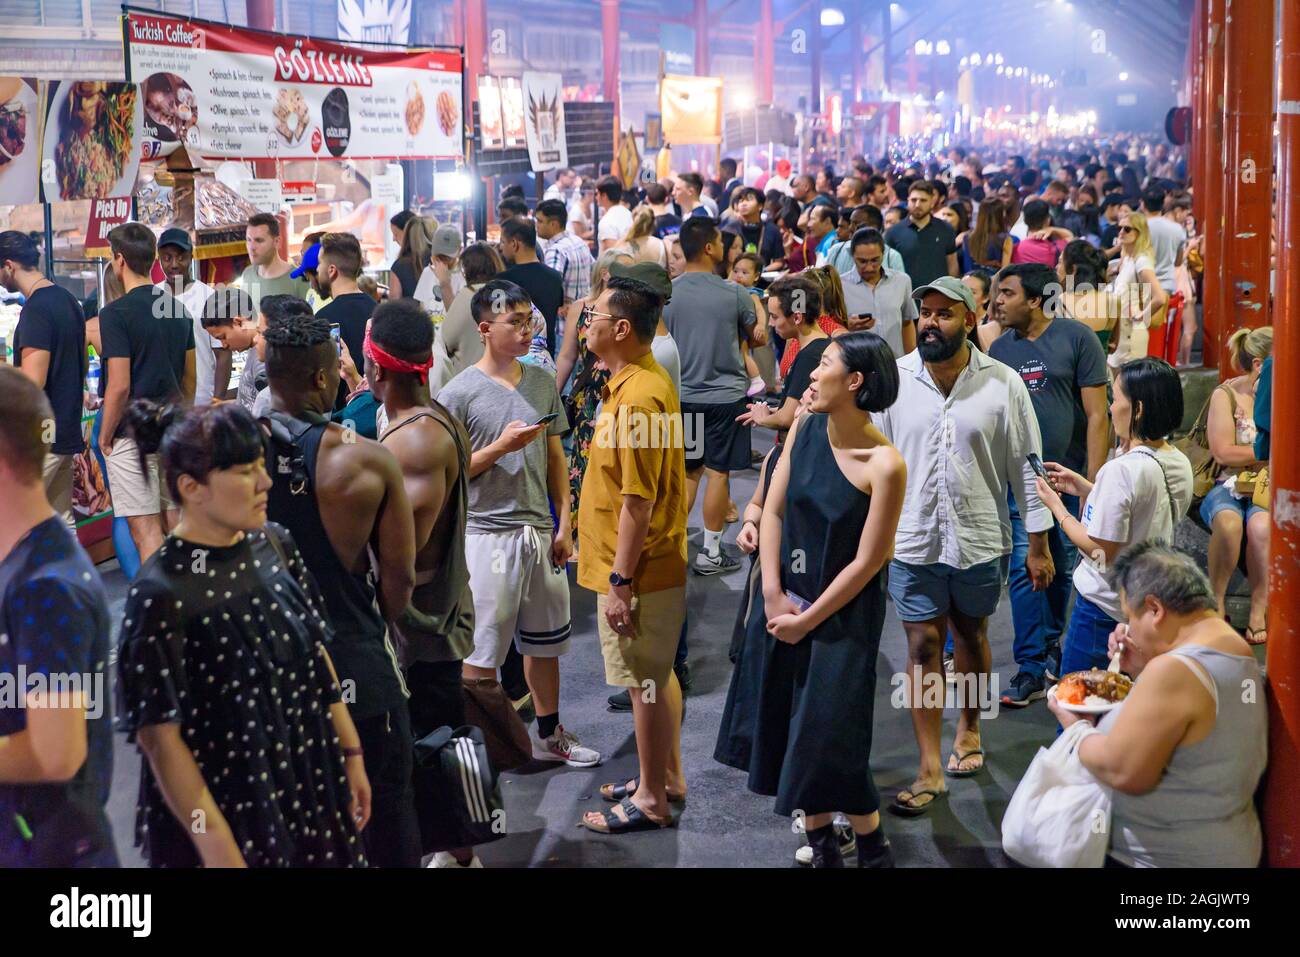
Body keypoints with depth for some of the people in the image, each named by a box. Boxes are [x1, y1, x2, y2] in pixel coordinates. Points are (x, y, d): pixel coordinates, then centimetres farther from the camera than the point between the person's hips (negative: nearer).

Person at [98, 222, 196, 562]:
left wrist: (105, 436, -5)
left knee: (145, 529, -4)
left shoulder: (116, 313, -13)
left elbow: (119, 386, -17)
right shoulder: (179, 310, 7)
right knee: (175, 523, 13)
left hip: (132, 433, -7)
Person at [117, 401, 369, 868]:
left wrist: (351, 754, 11)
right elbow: (160, 737, -17)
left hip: (313, 789, 6)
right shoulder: (160, 595, -20)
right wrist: (216, 847, -17)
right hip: (230, 813, -6)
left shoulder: (274, 544, -1)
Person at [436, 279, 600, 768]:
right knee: (482, 647, 2)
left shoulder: (542, 382, 6)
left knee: (543, 640, 16)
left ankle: (550, 734, 31)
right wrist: (501, 447, -19)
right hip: (488, 534, -5)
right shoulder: (459, 393, -10)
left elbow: (555, 459, 11)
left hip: (540, 531, 5)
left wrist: (564, 524, 6)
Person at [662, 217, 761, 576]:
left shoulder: (666, 294, -5)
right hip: (726, 394, -3)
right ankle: (711, 552, 10)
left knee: (688, 470, 16)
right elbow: (757, 338, 4)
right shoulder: (734, 293, -10)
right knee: (717, 472, 4)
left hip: (682, 395, 3)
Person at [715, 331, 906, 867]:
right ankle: (820, 844, 31)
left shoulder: (884, 465, -21)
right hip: (784, 599, 6)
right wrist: (773, 595, -6)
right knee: (780, 723, 13)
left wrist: (807, 620, -11)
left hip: (843, 612, -6)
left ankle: (873, 850, 22)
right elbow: (773, 510, 1)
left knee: (828, 740, -2)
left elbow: (866, 563, -17)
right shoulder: (805, 428, -2)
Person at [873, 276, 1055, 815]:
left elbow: (1025, 465, -1)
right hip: (914, 538, 0)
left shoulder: (1002, 384, -6)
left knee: (970, 634, 16)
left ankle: (969, 729, 41)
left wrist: (1038, 542, -1)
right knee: (923, 645, 0)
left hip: (981, 538, 0)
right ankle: (930, 771, 6)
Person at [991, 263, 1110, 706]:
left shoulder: (1076, 338, -6)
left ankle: (1049, 644, 32)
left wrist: (1094, 483, -13)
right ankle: (1031, 668, 2)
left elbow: (1096, 416, -8)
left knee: (1061, 567, 11)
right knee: (1024, 570, -3)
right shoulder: (999, 349, 6)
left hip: (1070, 477, -2)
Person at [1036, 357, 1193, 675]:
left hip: (1106, 608, -8)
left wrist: (1055, 505, -8)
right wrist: (1083, 488, 11)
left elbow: (1102, 550, -20)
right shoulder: (1178, 463, 2)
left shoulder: (1121, 470, -24)